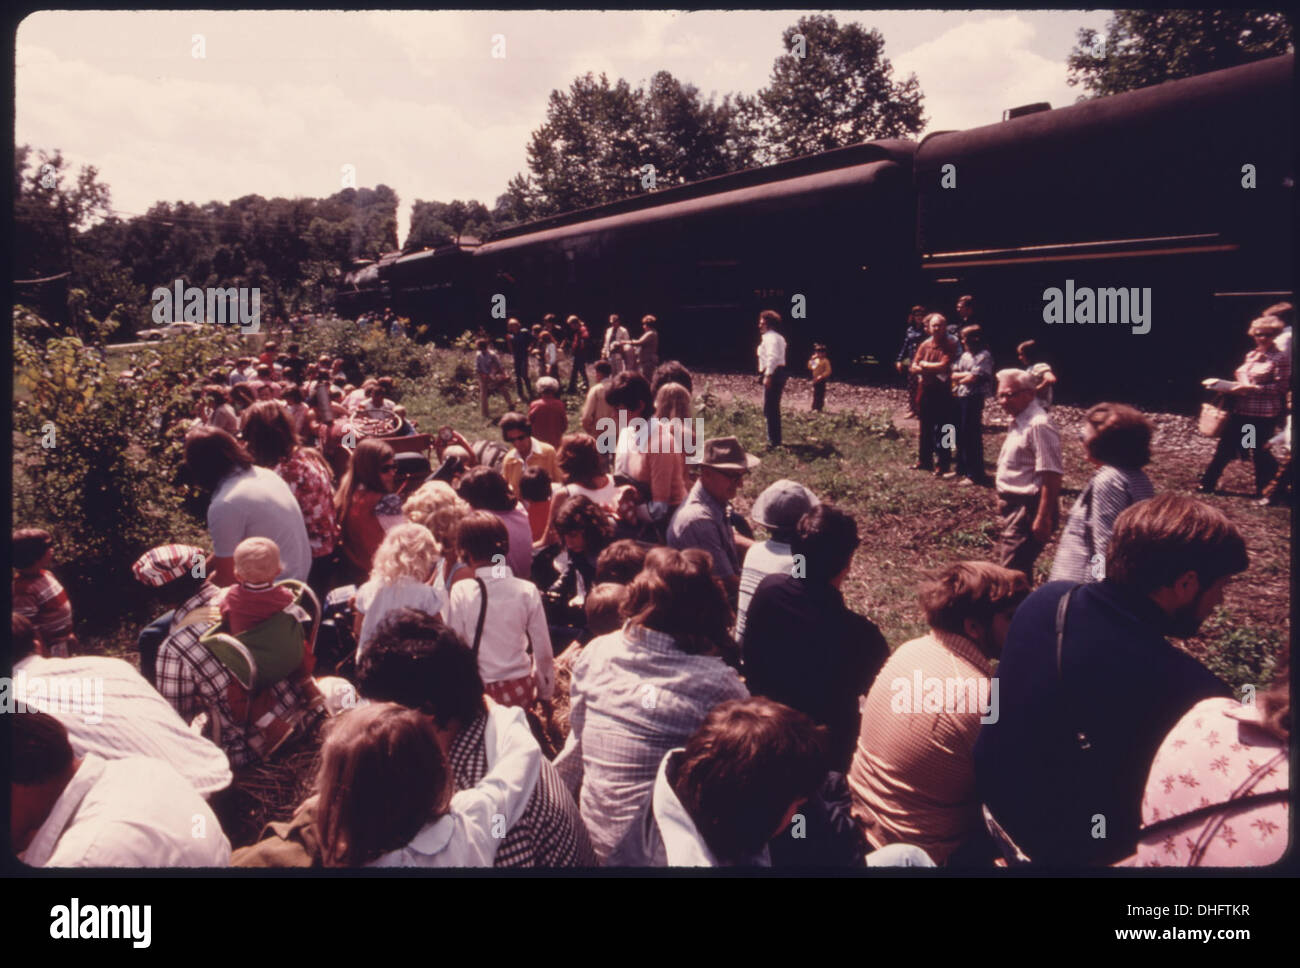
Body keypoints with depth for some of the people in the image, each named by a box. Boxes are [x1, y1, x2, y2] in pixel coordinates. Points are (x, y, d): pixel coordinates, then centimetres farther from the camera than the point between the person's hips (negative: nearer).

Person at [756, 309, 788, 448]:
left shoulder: (770, 337, -12)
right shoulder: (778, 337, 20)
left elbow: (772, 357, -24)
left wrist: (768, 375, -28)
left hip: (773, 374, -11)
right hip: (779, 373, 11)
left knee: (770, 409, -8)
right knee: (773, 408, 17)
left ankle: (773, 440, -7)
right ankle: (775, 439, 24)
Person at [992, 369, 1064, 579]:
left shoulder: (1038, 425, -20)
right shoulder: (1019, 422, 12)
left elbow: (1052, 476, -24)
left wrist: (1043, 518, -25)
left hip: (1029, 510, -11)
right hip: (1014, 506, 11)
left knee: (1012, 570, -10)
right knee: (1001, 562, 19)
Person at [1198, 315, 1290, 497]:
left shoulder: (1281, 359, -10)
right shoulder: (1251, 355, 12)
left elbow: (1281, 387, -15)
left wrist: (1250, 388, -20)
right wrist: (1234, 388, 3)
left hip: (1263, 415, -7)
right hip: (1241, 412, 7)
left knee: (1258, 451, 2)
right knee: (1225, 447, 9)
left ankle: (1264, 490, 18)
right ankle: (1207, 484, 17)